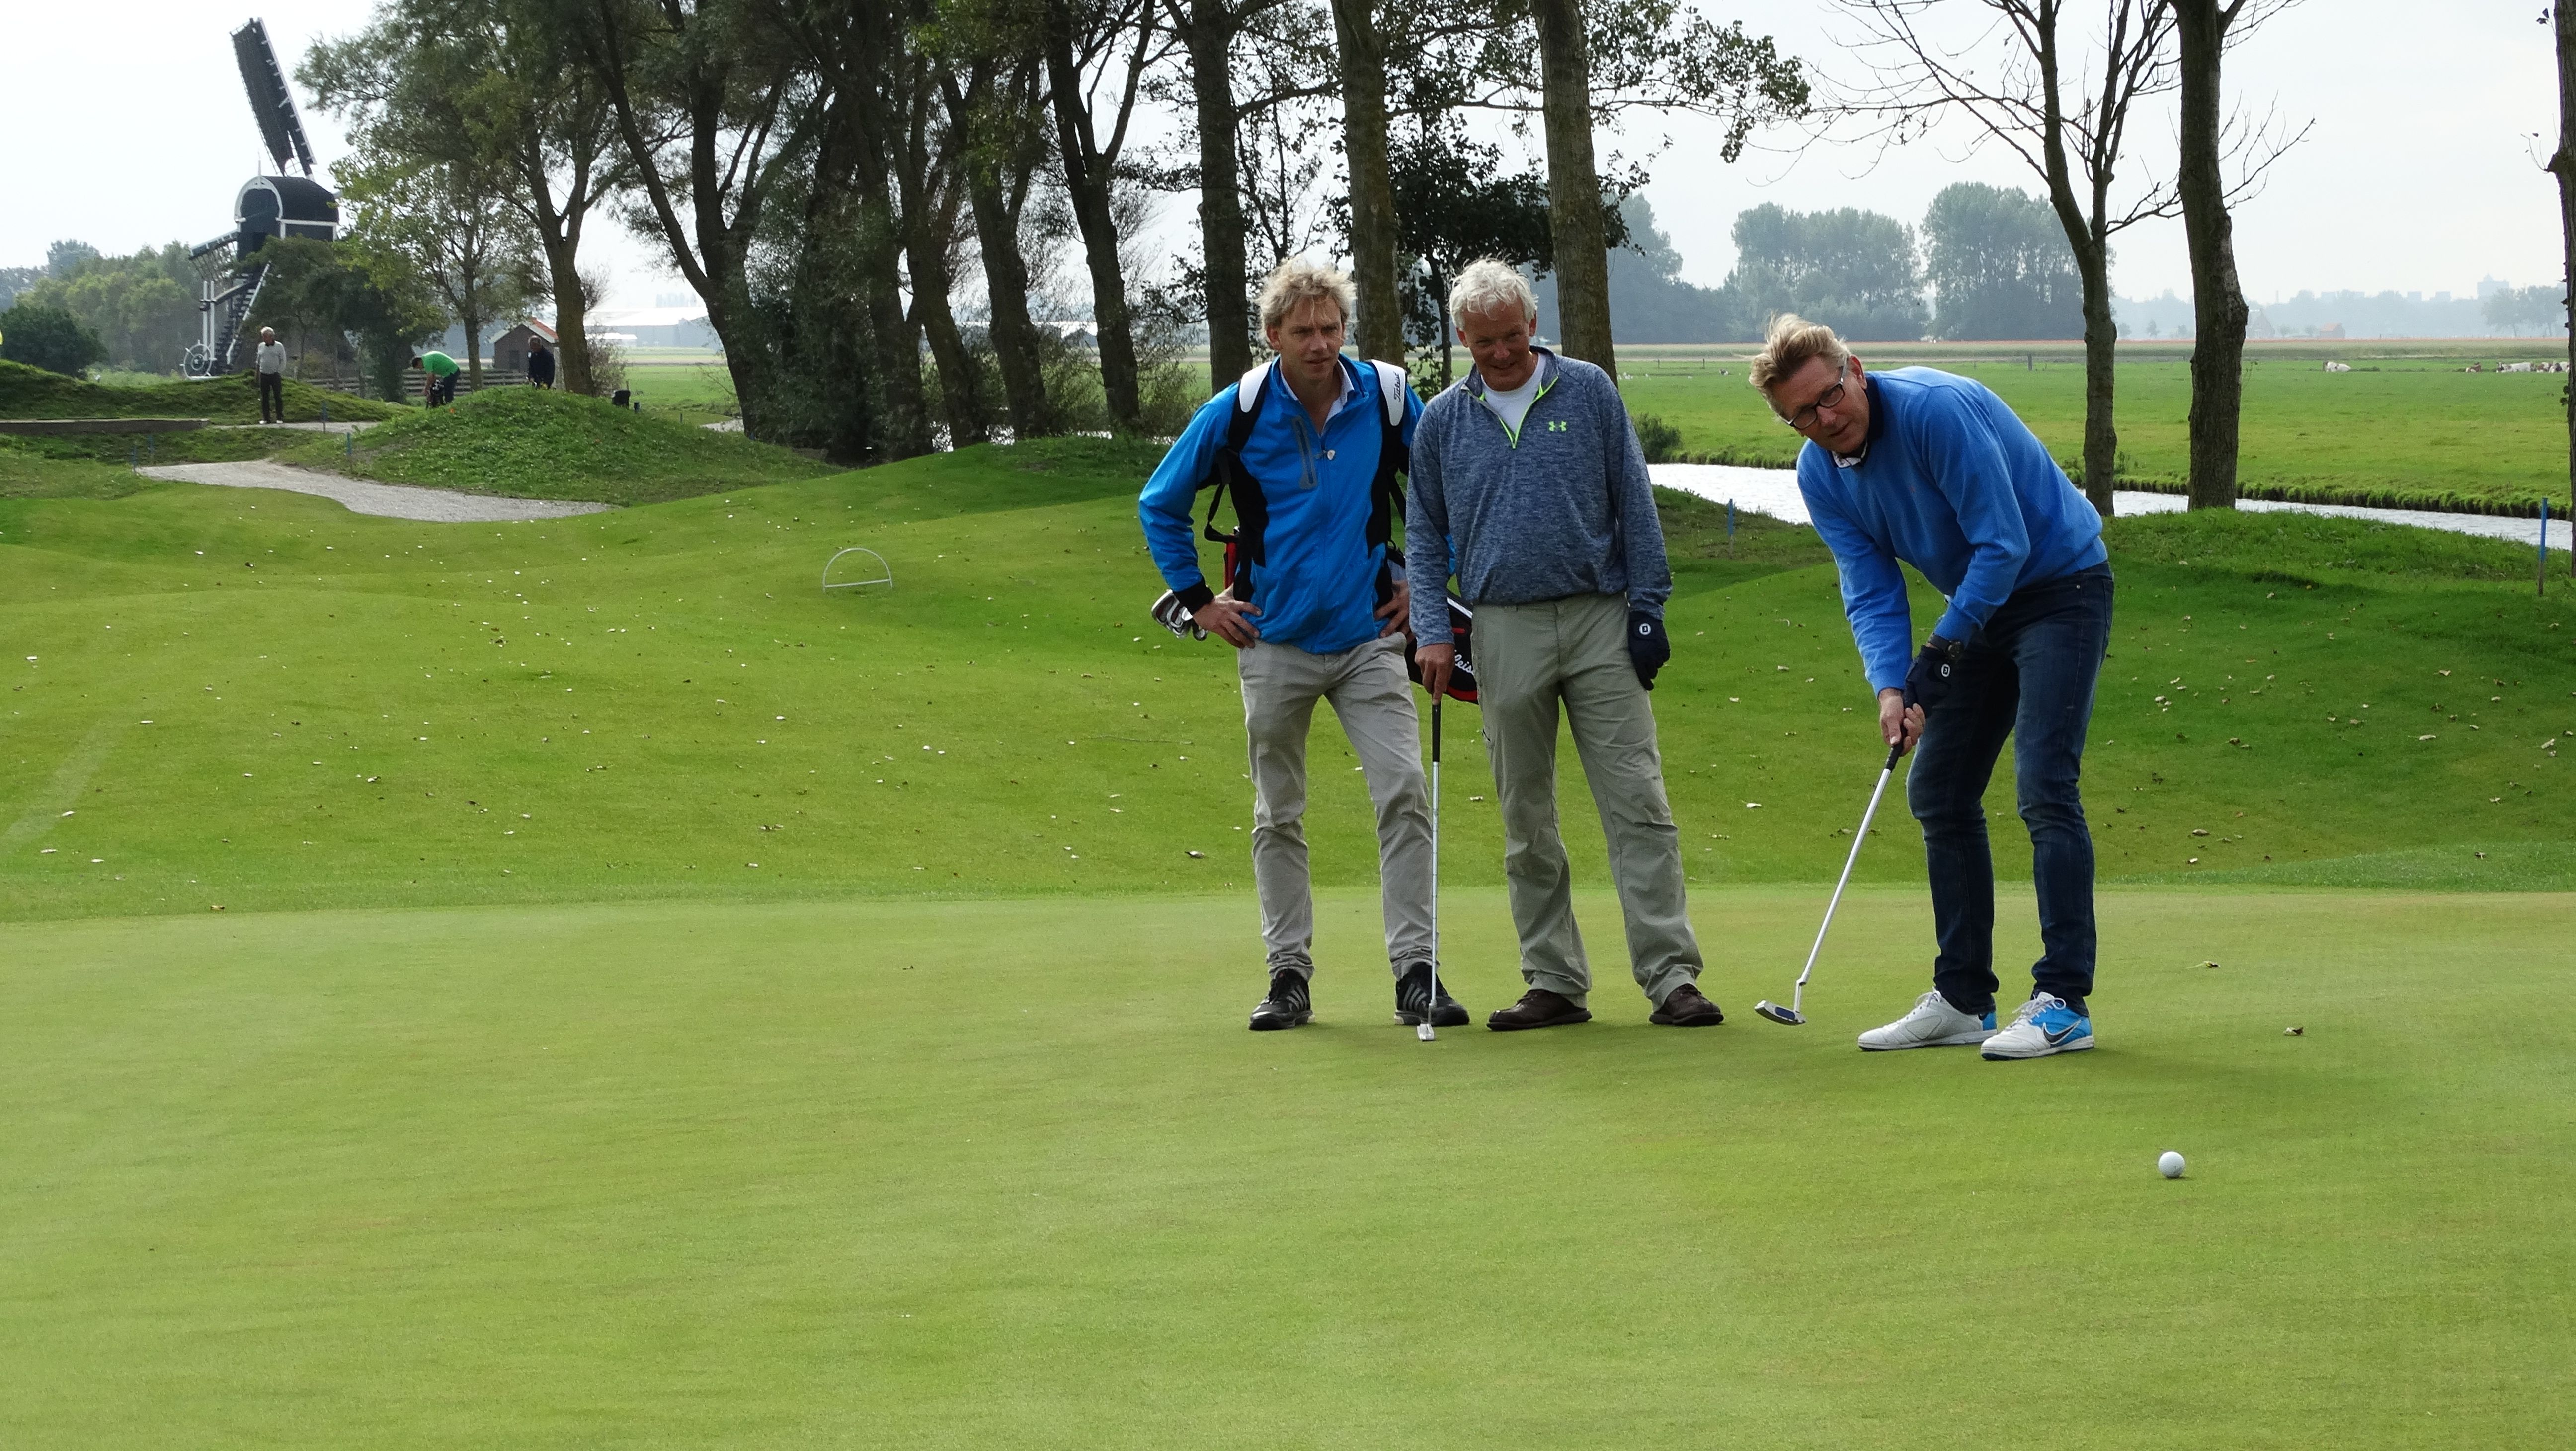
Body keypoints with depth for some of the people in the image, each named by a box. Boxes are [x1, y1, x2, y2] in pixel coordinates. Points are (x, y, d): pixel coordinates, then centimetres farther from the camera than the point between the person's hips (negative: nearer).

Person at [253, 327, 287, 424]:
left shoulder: (279, 347, -1)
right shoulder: (261, 346, 11)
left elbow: (283, 361, 0)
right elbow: (258, 360, 20)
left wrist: (279, 373, -7)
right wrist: (257, 369, 10)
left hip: (275, 375, -4)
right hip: (264, 375, 4)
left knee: (278, 397, -3)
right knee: (265, 398, 3)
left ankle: (280, 418, 2)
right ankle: (266, 418, 8)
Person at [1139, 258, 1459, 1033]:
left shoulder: (1387, 399, -3)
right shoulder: (1236, 413, -6)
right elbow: (1159, 505, 8)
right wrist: (1197, 600, 5)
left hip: (1368, 638, 0)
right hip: (1275, 643, 0)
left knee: (1405, 794, -12)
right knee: (1277, 816, 6)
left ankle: (1416, 974, -10)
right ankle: (1289, 975, 14)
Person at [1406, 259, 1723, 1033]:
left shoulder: (1589, 392, 4)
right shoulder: (1442, 420, 9)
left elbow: (1634, 504, 5)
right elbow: (1425, 535, 13)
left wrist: (1648, 607, -1)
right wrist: (1433, 630, 1)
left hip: (1601, 623, -2)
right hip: (1506, 634, 2)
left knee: (1639, 804, -7)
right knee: (1527, 824, 5)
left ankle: (1671, 977, -9)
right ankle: (1555, 983, 11)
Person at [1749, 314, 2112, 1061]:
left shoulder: (1939, 409, -27)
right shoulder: (1819, 476, -3)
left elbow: (2004, 544, -25)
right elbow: (1870, 591, -4)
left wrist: (1941, 651, -21)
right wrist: (1890, 687, -21)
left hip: (2061, 585, -8)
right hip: (1979, 608, 8)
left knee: (2044, 785, -18)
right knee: (1937, 793, 6)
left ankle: (2065, 1001, -19)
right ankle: (1963, 999, 13)